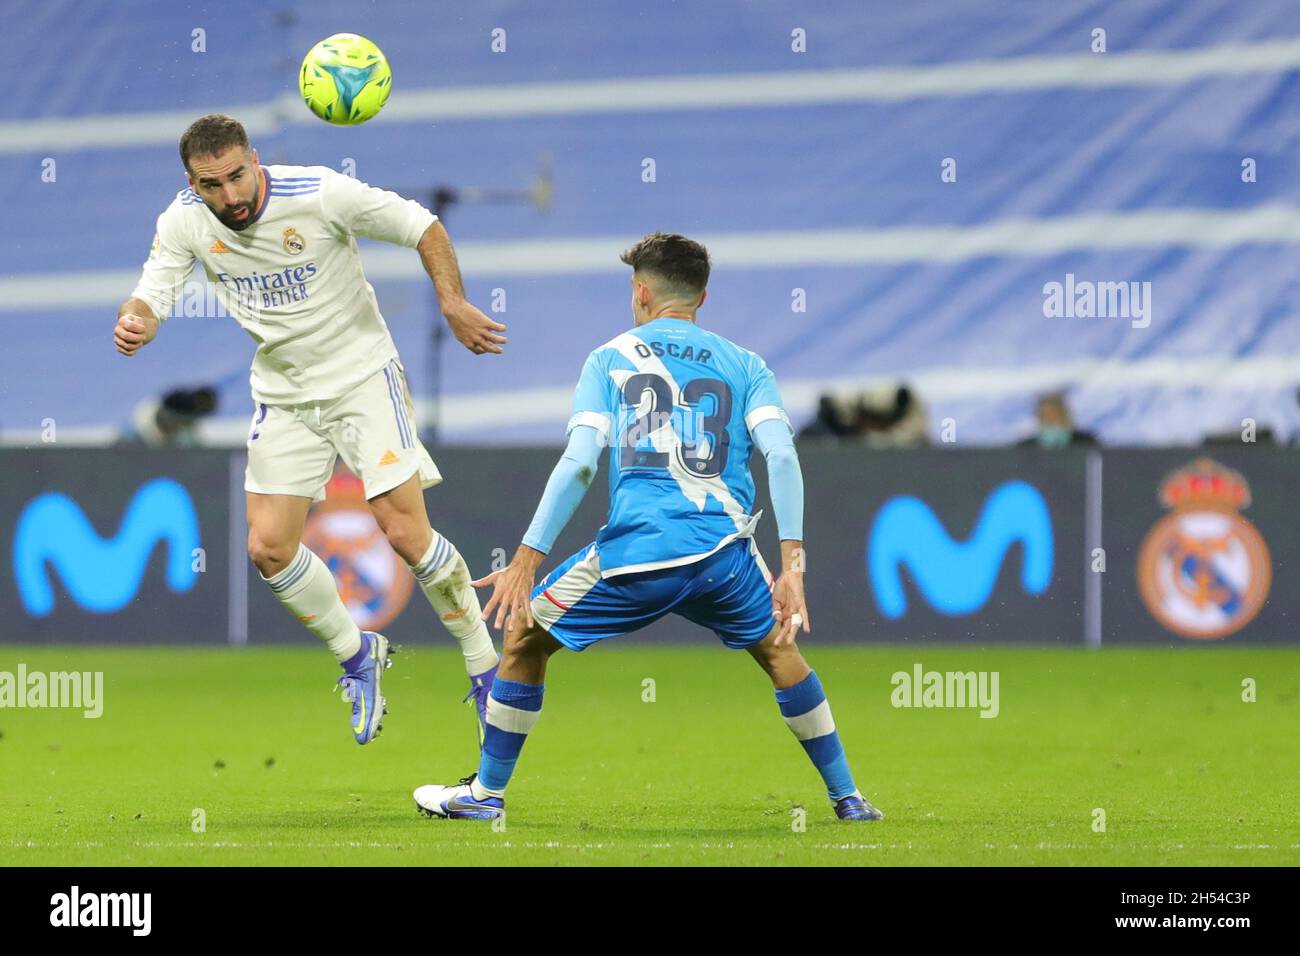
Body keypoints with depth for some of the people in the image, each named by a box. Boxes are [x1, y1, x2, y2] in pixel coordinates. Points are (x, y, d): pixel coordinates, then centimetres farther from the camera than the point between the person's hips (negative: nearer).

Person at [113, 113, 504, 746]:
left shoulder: (321, 194, -22)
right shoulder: (184, 222, -11)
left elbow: (422, 226, -11)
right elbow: (152, 296, -13)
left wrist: (453, 304, -17)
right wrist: (135, 323, -36)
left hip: (363, 377, -4)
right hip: (283, 396, 4)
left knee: (405, 533, -14)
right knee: (268, 548, -4)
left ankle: (485, 668, 3)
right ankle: (358, 656, 21)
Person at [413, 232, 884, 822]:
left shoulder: (610, 358, 11)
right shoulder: (744, 366, 14)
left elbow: (579, 463, -3)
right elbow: (780, 454, -2)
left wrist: (526, 560, -4)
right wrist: (792, 562, -5)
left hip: (634, 554, -2)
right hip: (724, 552, 2)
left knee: (524, 638, 19)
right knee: (778, 650, 29)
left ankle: (487, 792, 24)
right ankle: (846, 797, 28)